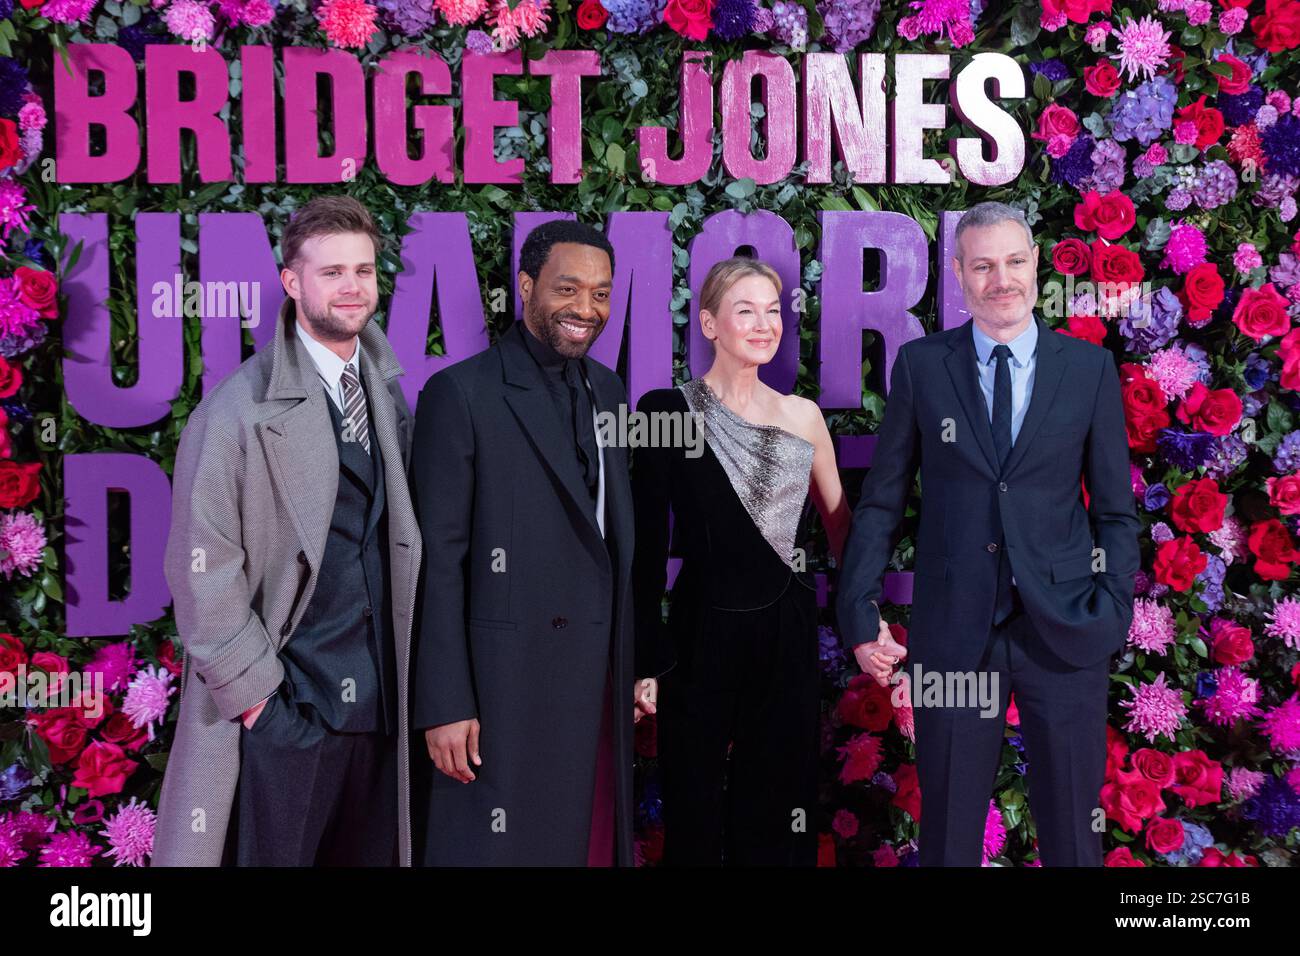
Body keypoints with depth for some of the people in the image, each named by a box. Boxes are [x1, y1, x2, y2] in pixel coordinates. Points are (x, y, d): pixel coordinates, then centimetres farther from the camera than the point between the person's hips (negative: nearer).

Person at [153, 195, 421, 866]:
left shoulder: (390, 399, 9)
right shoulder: (240, 408, -9)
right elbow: (202, 566, -10)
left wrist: (403, 676, 9)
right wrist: (252, 689, -11)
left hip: (378, 708, 5)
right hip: (280, 710, -5)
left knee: (369, 854, 14)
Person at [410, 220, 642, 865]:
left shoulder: (608, 391, 11)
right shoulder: (462, 393, -9)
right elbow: (438, 560, -12)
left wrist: (634, 666, 12)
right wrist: (444, 707, -15)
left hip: (596, 677, 6)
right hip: (504, 683, -6)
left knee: (594, 841, 15)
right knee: (500, 844, 5)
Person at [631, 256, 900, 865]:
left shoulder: (803, 416, 5)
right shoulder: (667, 411, -6)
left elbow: (838, 520, 15)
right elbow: (646, 541, -6)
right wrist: (648, 658, -8)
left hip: (789, 636, 3)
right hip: (703, 636, -3)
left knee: (780, 812, 12)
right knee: (696, 813, 8)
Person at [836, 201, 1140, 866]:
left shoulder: (1090, 368, 2)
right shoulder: (920, 365, 1)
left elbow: (1115, 507, 6)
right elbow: (881, 499, 4)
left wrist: (1113, 605, -4)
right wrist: (860, 609, -3)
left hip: (1063, 629, 1)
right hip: (954, 629, 0)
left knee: (1072, 828, 12)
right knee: (947, 825, 11)